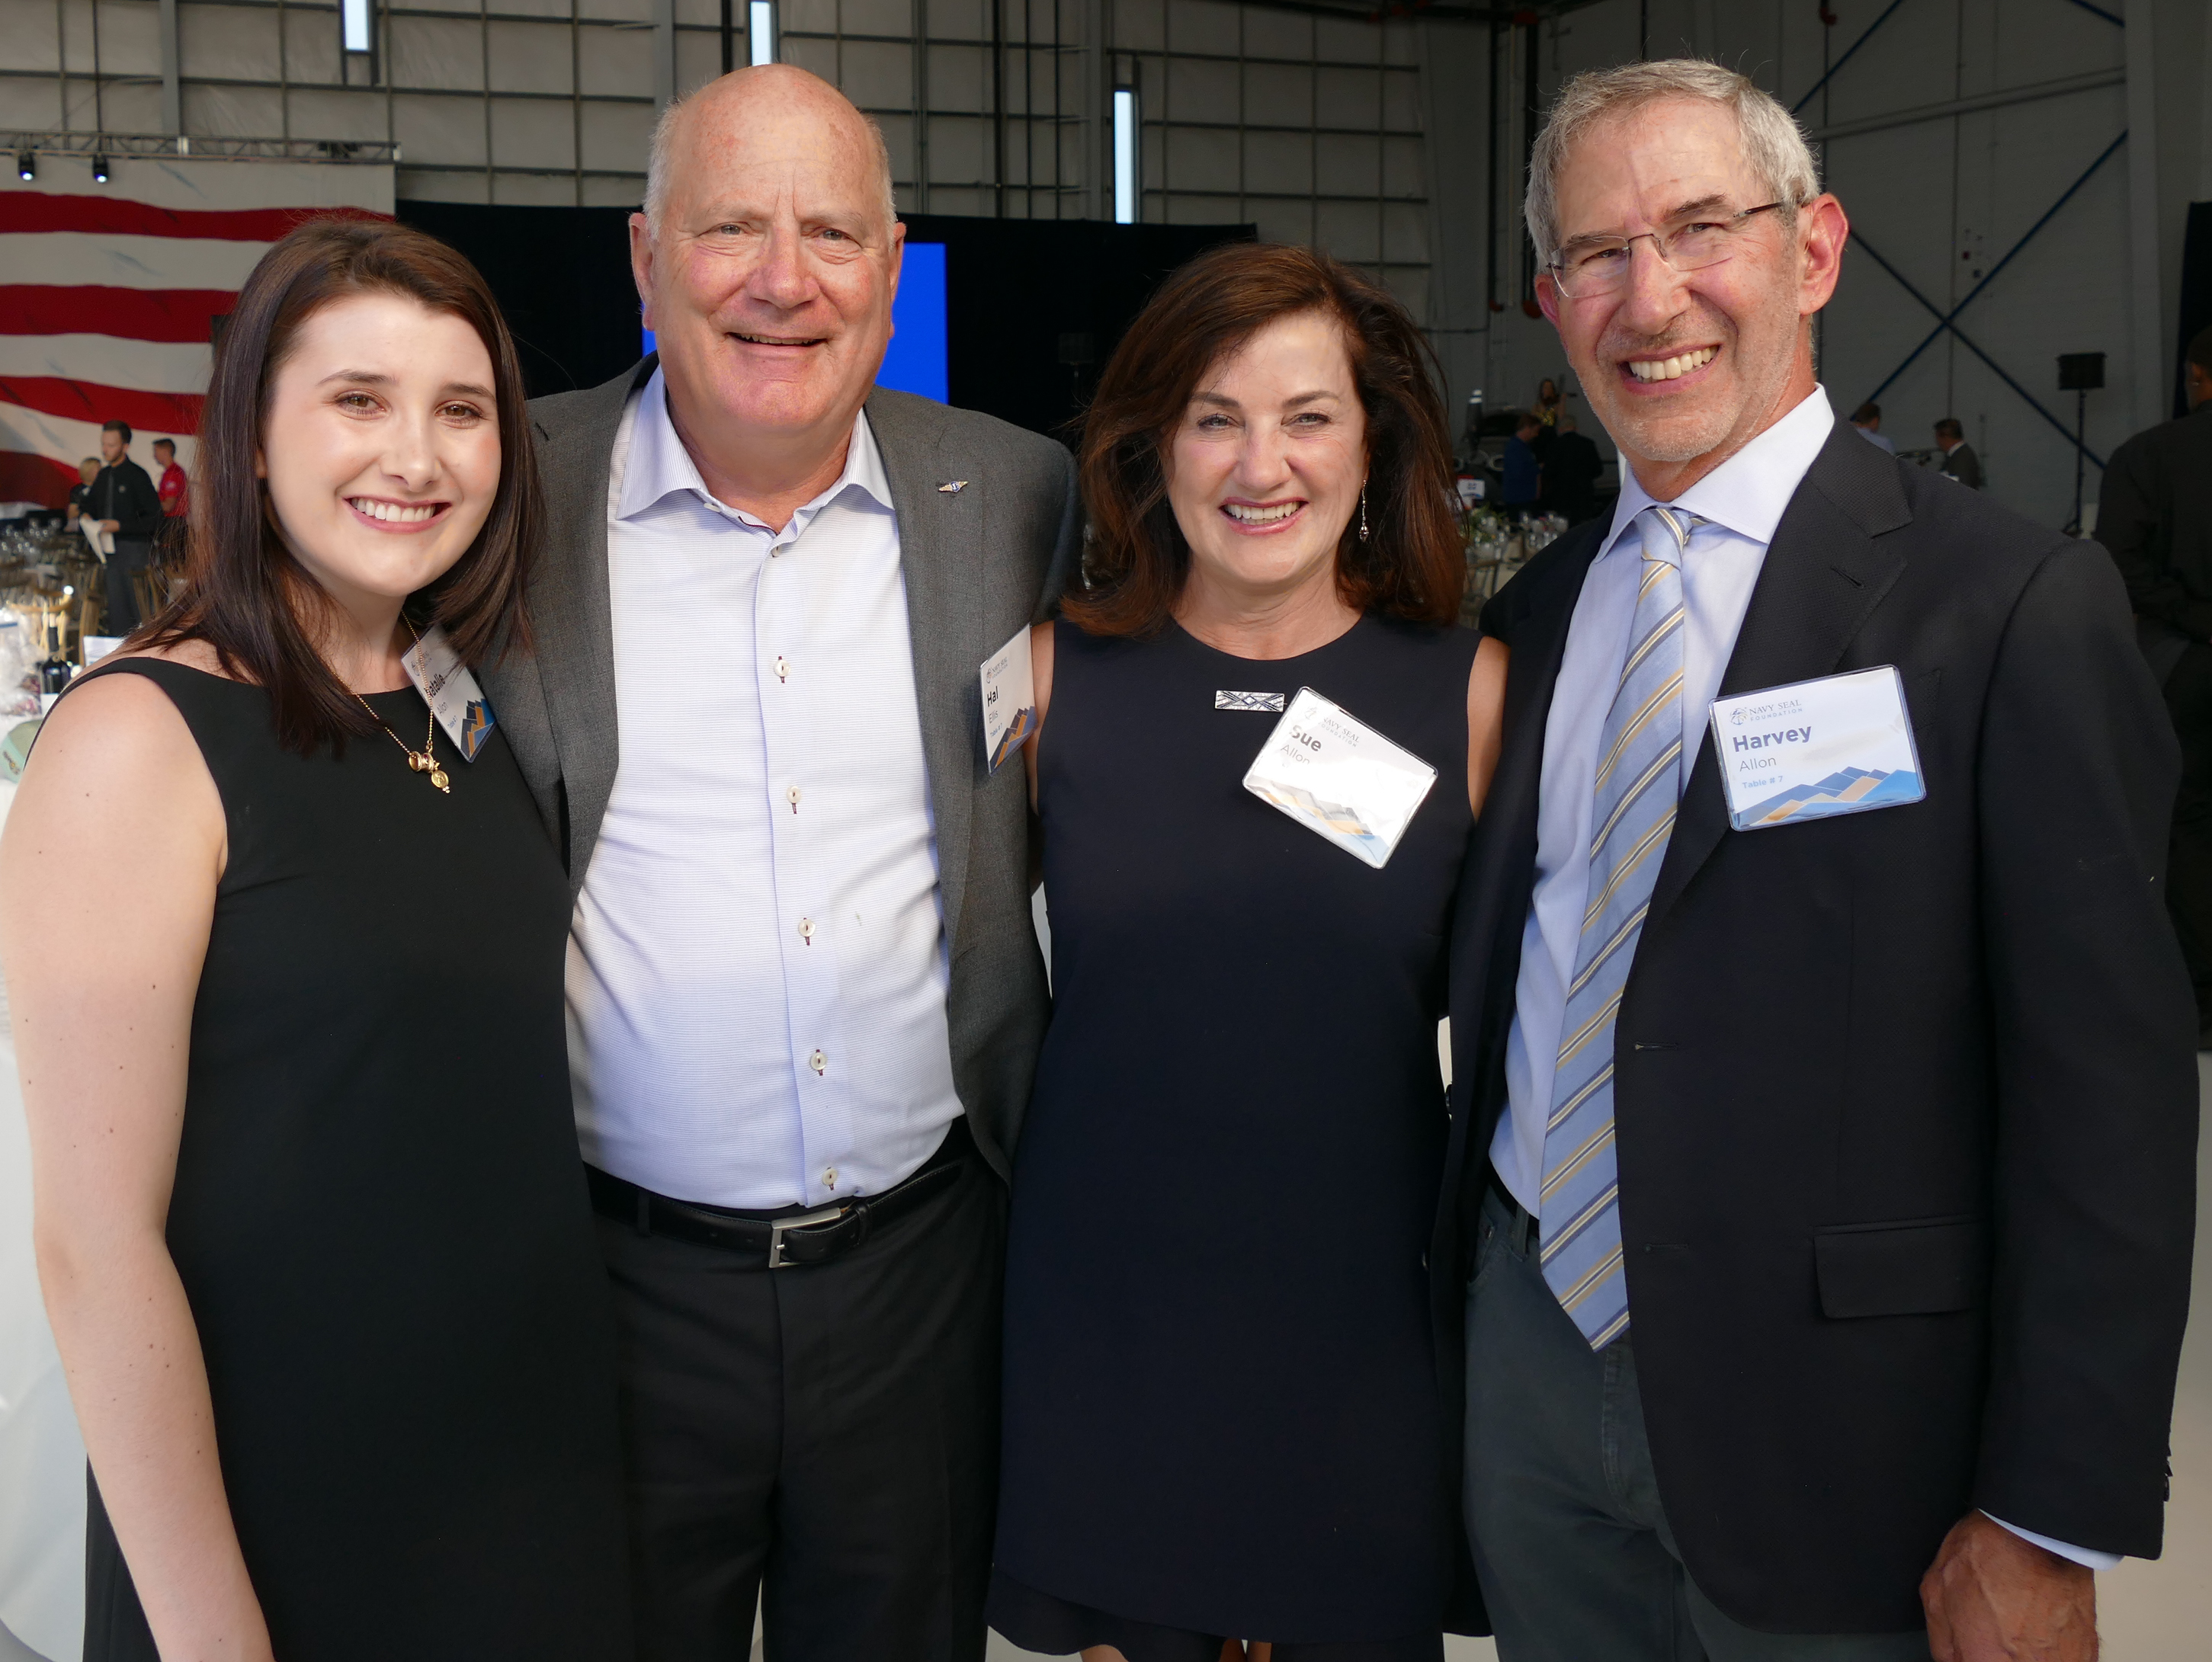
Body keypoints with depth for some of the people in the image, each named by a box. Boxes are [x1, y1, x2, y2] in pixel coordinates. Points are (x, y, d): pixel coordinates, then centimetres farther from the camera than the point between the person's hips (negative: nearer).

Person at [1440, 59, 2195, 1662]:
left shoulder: (2020, 607, -12)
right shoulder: (1534, 614, 6)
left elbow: (2110, 1095, -14)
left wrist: (2050, 1528, -14)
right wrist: (1465, 1276, 11)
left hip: (1826, 1413, -5)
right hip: (1528, 1351, 5)